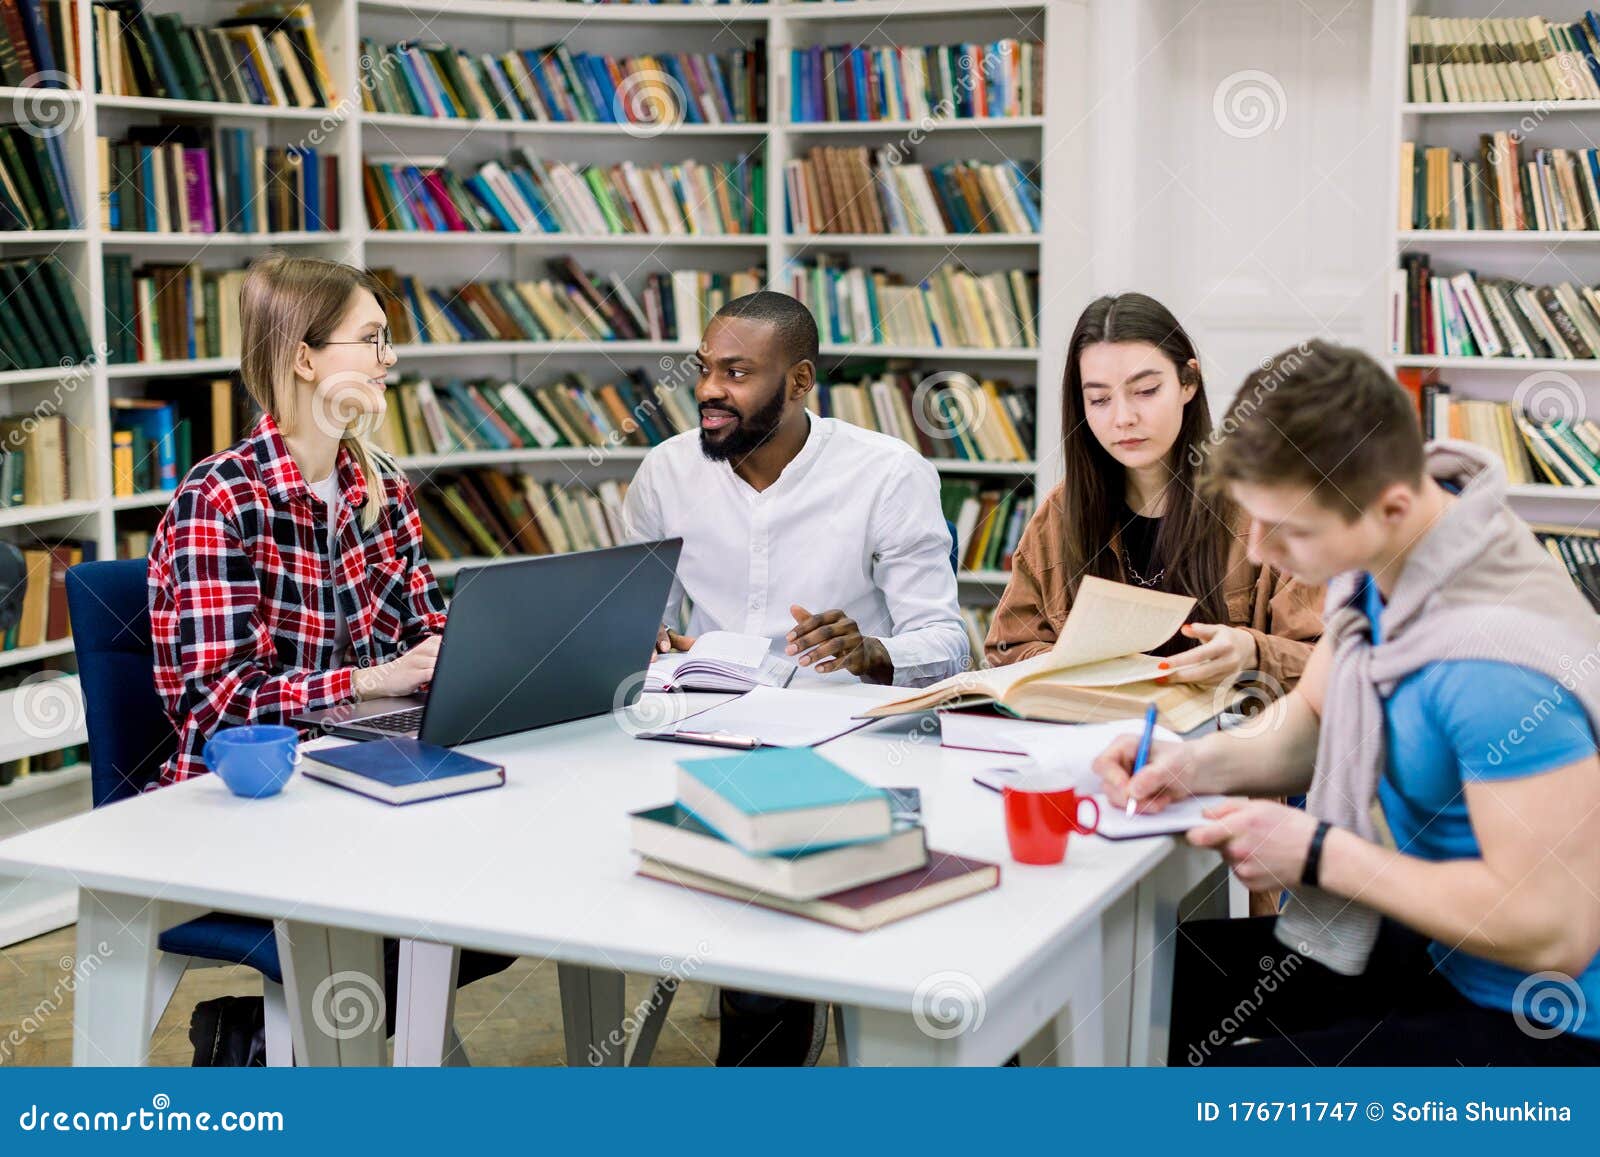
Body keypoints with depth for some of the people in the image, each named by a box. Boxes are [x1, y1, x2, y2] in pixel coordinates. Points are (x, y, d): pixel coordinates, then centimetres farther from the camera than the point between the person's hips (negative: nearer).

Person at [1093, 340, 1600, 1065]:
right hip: (1428, 947, 9)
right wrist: (1207, 764, -8)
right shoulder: (1384, 558, -5)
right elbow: (1316, 719, 13)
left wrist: (1319, 854, -23)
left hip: (1534, 1023, -9)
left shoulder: (1496, 657, -32)